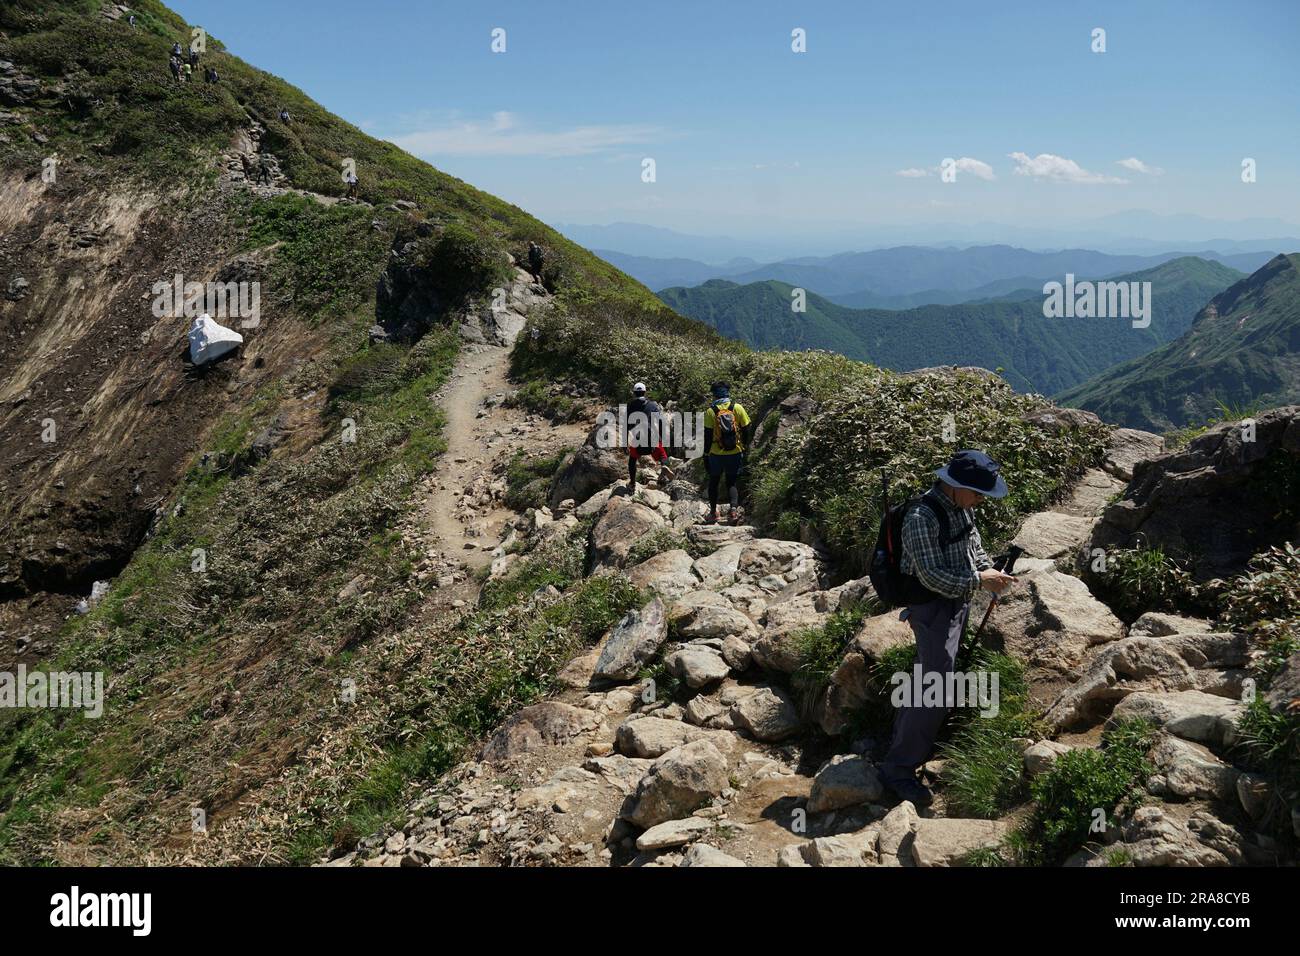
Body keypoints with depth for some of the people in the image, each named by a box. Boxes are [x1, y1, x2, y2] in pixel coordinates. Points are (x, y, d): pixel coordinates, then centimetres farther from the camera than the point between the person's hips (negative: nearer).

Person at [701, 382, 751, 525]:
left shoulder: (710, 411, -8)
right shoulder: (738, 408, -3)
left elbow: (707, 436, -7)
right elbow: (745, 431, 1)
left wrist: (706, 455, 1)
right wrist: (744, 448, 14)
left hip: (716, 454, -1)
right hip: (735, 453, 1)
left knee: (714, 482, 17)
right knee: (732, 482, 12)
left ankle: (713, 513, 19)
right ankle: (734, 509, -11)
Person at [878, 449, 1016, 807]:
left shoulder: (962, 507, 2)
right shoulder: (921, 518, -26)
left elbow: (973, 543, 18)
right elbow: (931, 576, -28)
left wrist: (990, 569, 2)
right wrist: (978, 581, -26)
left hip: (958, 603, 9)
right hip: (932, 608, -9)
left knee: (929, 677, 22)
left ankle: (906, 737, 41)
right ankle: (898, 768, -1)